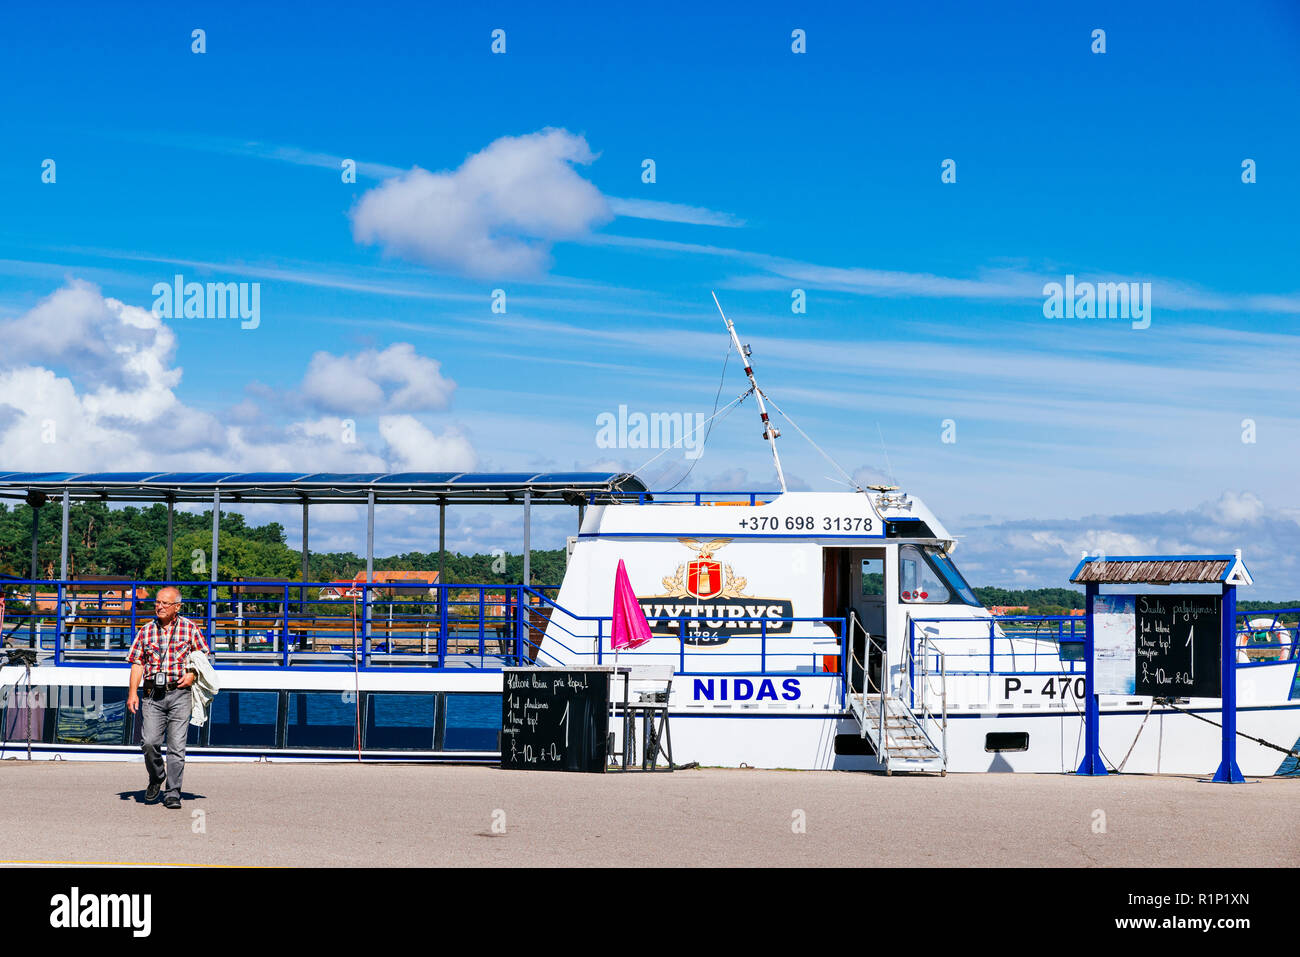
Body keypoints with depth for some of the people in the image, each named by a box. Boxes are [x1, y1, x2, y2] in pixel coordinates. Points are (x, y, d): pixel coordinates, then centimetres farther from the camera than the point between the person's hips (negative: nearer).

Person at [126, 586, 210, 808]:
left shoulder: (190, 629, 5)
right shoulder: (147, 630, 10)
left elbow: (204, 656, 11)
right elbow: (137, 663, 9)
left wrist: (193, 675, -8)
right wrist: (133, 692, 0)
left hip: (179, 693, -1)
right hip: (153, 694, 1)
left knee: (177, 746, -5)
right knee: (149, 741, -10)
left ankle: (173, 794, 1)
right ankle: (156, 778, 18)